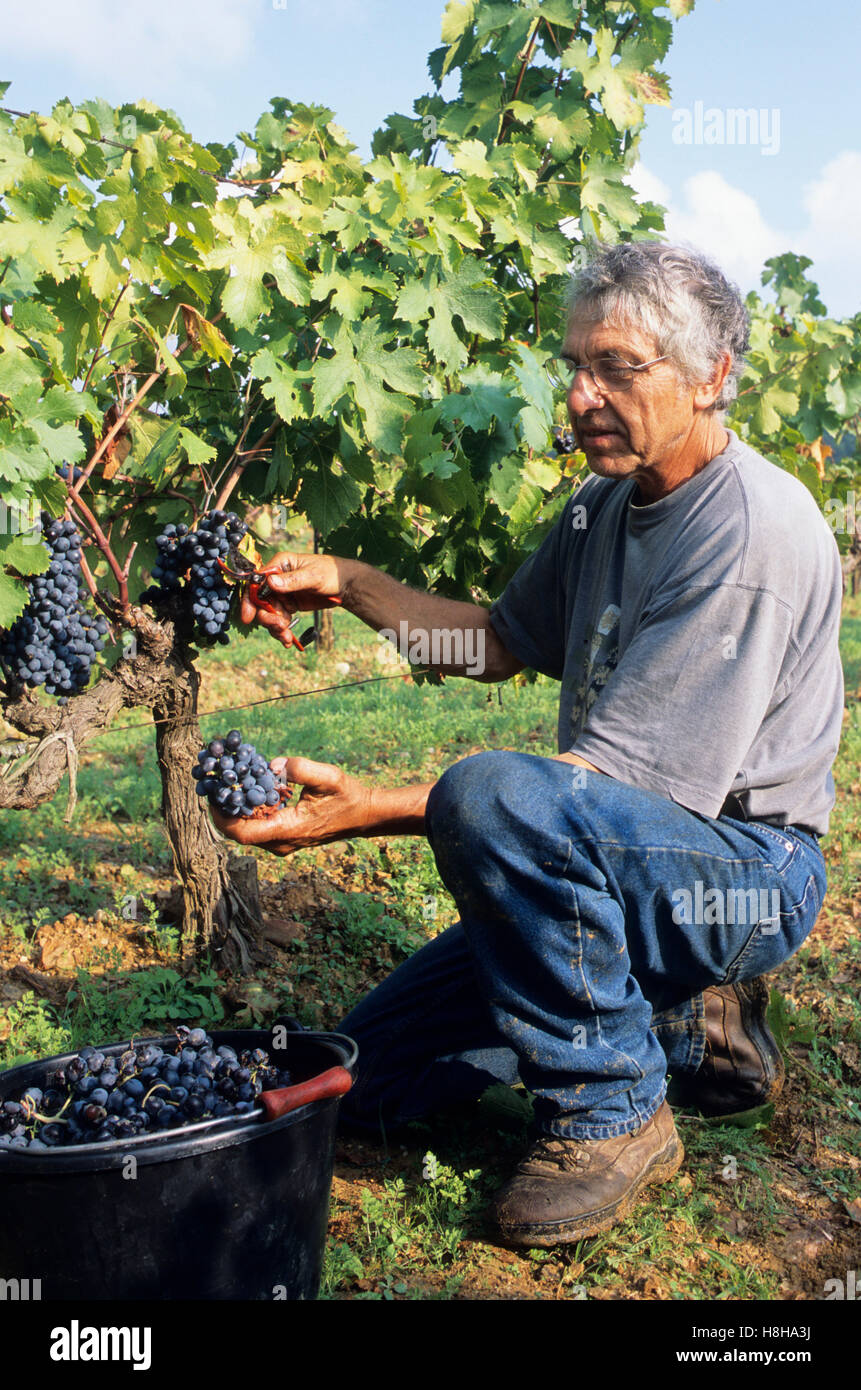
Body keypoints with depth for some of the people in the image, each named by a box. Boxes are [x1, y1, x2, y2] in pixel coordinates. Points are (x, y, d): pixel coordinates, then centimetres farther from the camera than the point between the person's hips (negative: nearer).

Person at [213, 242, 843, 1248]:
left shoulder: (752, 532, -22)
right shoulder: (605, 504, 7)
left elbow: (615, 778, -27)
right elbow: (502, 642, 18)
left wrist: (372, 809, -33)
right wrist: (351, 585, 3)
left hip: (748, 872, -8)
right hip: (607, 855, 8)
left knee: (493, 795, -37)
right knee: (375, 1073, 6)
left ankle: (610, 1112, -15)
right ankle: (689, 1025, 14)